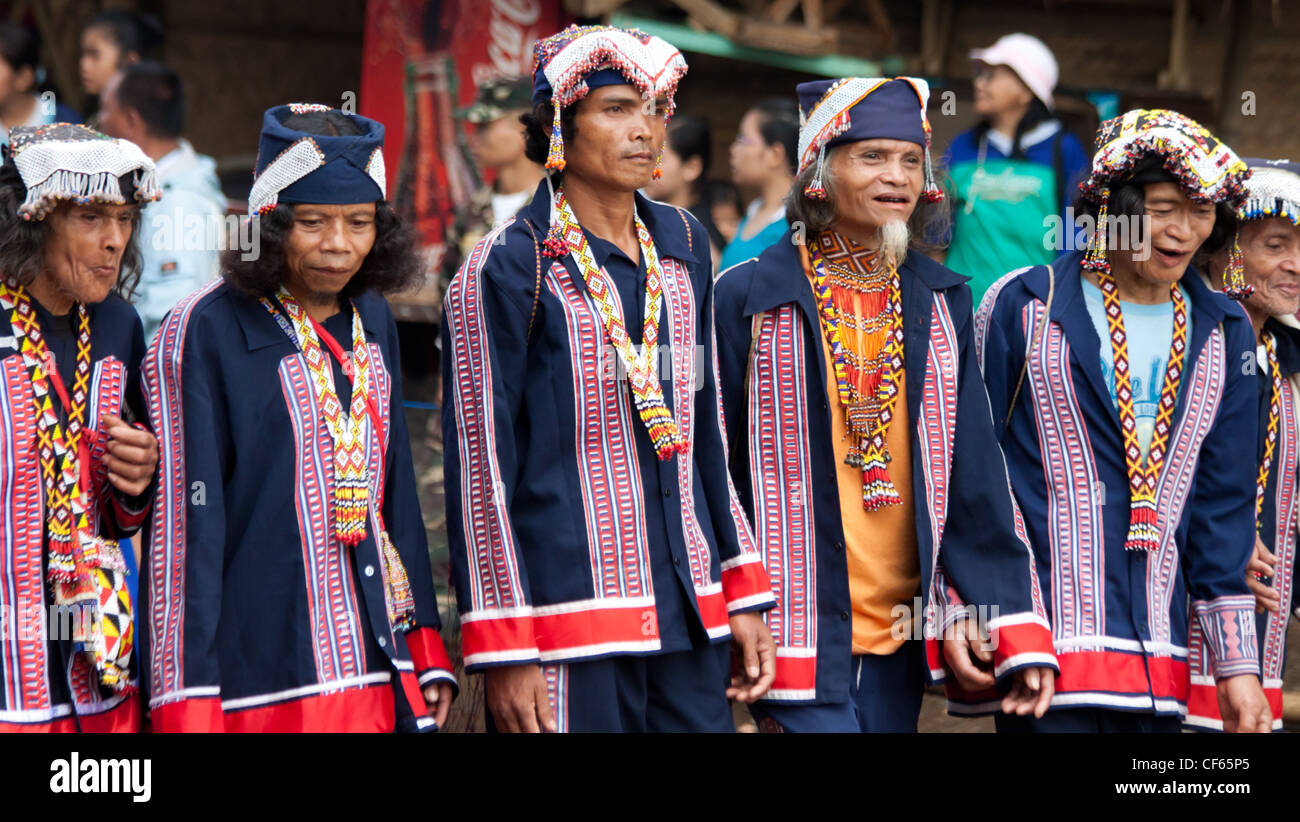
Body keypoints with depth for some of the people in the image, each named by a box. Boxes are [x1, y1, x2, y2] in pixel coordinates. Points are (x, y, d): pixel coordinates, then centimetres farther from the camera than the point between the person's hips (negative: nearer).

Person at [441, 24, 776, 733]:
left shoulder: (682, 247, 13)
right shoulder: (507, 270, -5)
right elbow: (479, 467, -7)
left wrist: (742, 594, 16)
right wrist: (502, 651, -11)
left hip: (691, 622, 6)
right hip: (568, 627, -6)